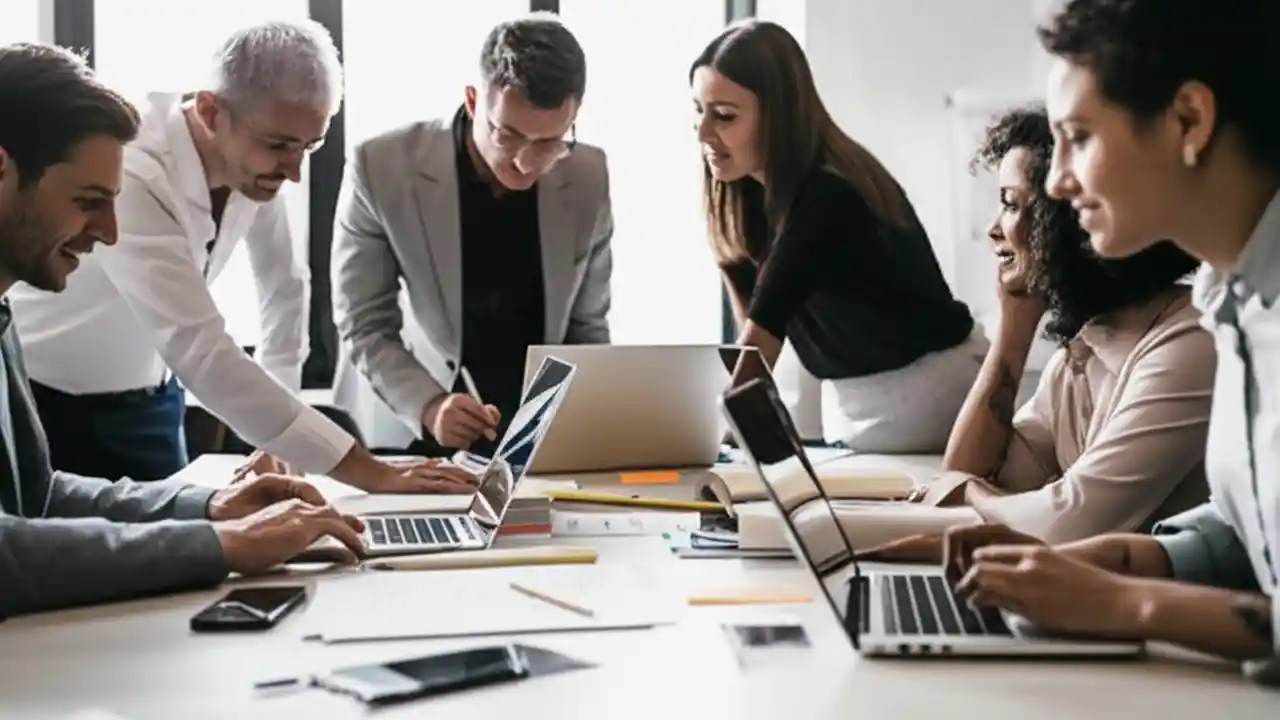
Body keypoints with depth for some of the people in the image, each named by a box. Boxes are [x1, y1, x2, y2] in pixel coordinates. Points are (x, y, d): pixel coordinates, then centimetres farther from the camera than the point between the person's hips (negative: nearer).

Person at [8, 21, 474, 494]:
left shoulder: (254, 164, -12)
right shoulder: (129, 175, -33)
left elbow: (284, 288, 3)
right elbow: (203, 353, -37)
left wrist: (280, 445, 2)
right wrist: (371, 474, -38)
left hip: (145, 401, 6)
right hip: (45, 403, -5)